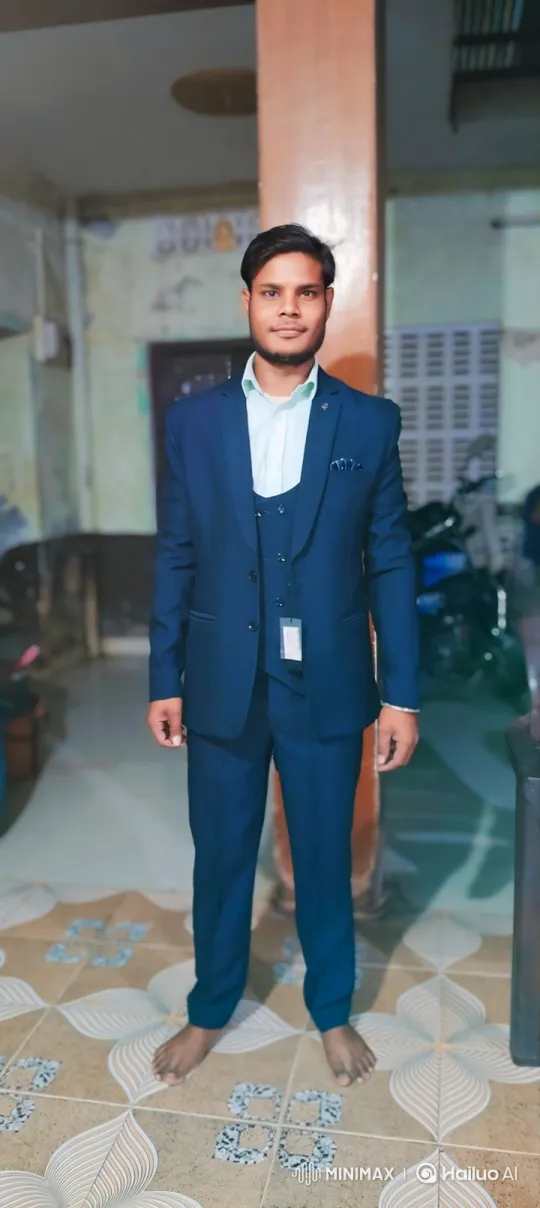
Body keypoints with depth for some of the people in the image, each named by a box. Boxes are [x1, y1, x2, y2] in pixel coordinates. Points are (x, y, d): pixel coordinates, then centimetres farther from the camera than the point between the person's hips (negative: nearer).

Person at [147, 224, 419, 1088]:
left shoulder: (370, 423, -2)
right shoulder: (193, 420, 0)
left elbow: (391, 562, -1)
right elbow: (175, 556, 3)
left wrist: (401, 693, -3)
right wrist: (163, 678, 1)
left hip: (327, 686, 0)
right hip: (222, 684, 1)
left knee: (325, 859, 15)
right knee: (220, 857, 16)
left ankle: (332, 1010, 41)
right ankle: (210, 1009, 41)